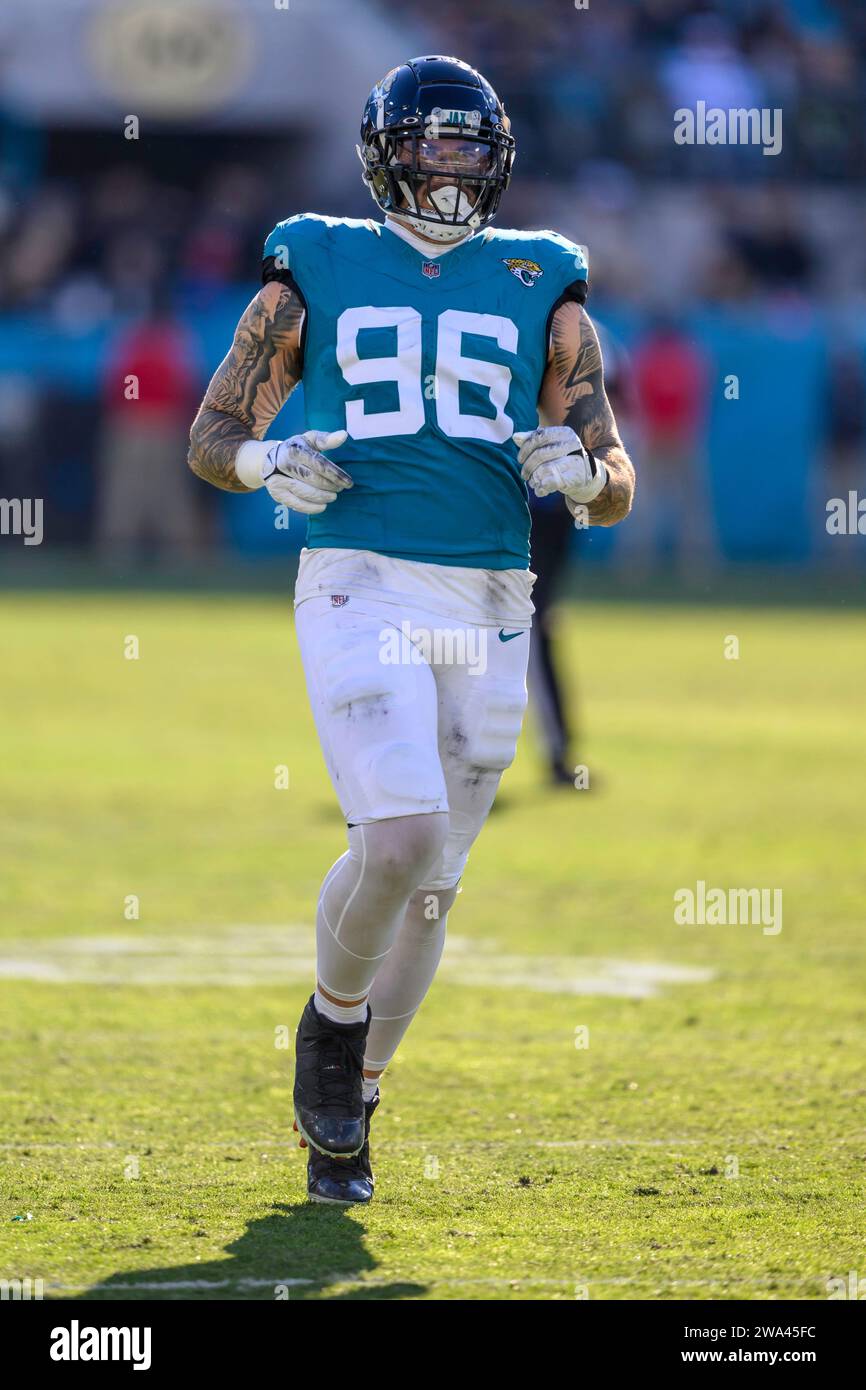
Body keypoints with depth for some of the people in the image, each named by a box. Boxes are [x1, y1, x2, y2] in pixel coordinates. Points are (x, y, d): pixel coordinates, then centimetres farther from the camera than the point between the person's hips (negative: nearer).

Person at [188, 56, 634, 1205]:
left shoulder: (543, 292, 10)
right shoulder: (318, 273, 6)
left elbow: (617, 493, 10)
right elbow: (212, 441, 9)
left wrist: (579, 472, -14)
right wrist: (272, 463, -13)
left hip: (488, 613, 3)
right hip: (359, 591, -3)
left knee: (428, 886, 8)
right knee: (402, 833, -23)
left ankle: (345, 1115, 24)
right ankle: (335, 1018, 5)